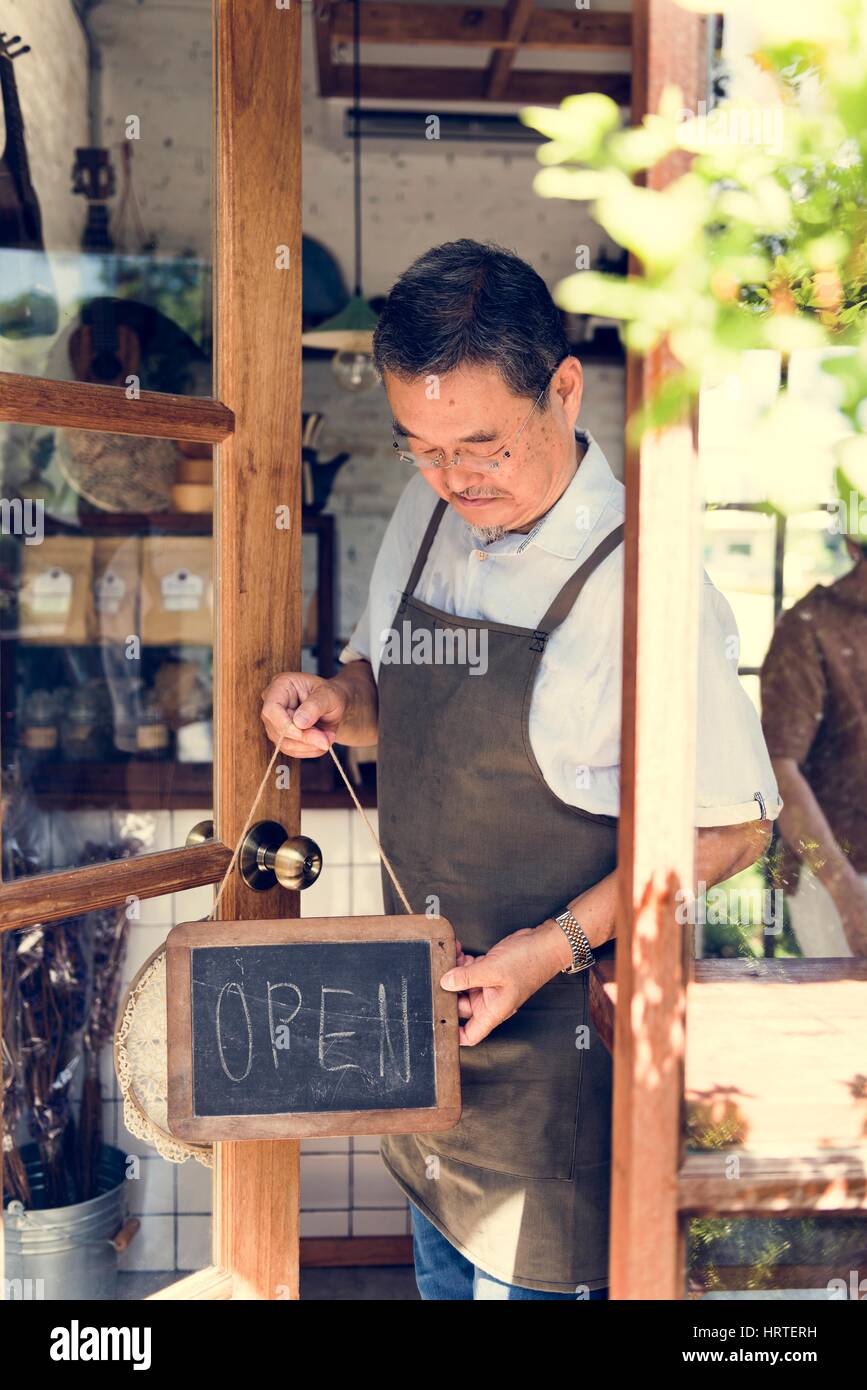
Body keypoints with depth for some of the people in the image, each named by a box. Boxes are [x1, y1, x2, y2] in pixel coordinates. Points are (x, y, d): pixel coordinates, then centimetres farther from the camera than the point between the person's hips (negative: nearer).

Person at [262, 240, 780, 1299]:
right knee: (440, 1267, 25)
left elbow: (734, 825, -16)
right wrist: (336, 705, -9)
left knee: (532, 1280, 12)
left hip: (562, 1028, -6)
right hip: (426, 1004, 7)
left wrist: (564, 942, -23)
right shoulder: (425, 517, -1)